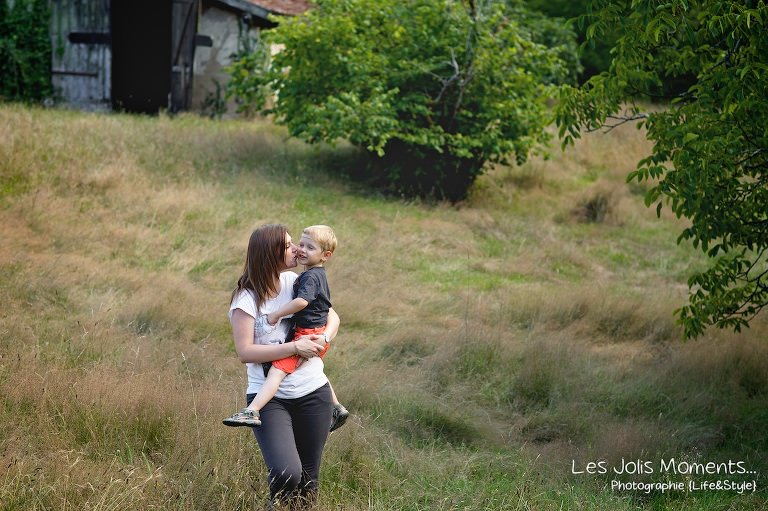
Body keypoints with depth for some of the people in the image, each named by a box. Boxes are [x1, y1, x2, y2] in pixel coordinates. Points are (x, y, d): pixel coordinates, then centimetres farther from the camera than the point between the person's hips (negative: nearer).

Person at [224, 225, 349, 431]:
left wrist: (275, 315, -23)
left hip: (308, 335, -11)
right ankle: (337, 408, 44)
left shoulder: (310, 276, -16)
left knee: (278, 368, -23)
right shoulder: (319, 275, 15)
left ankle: (252, 411, -37)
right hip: (319, 335, 11)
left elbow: (302, 301, -32)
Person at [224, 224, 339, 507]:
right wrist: (295, 347, -21)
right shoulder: (246, 298, -11)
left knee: (308, 478, 11)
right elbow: (245, 351, -17)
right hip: (269, 397, -5)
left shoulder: (295, 282, 3)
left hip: (313, 392, 5)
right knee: (287, 473, -22)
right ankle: (281, 505, 10)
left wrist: (324, 339, -10)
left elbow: (332, 316, 12)